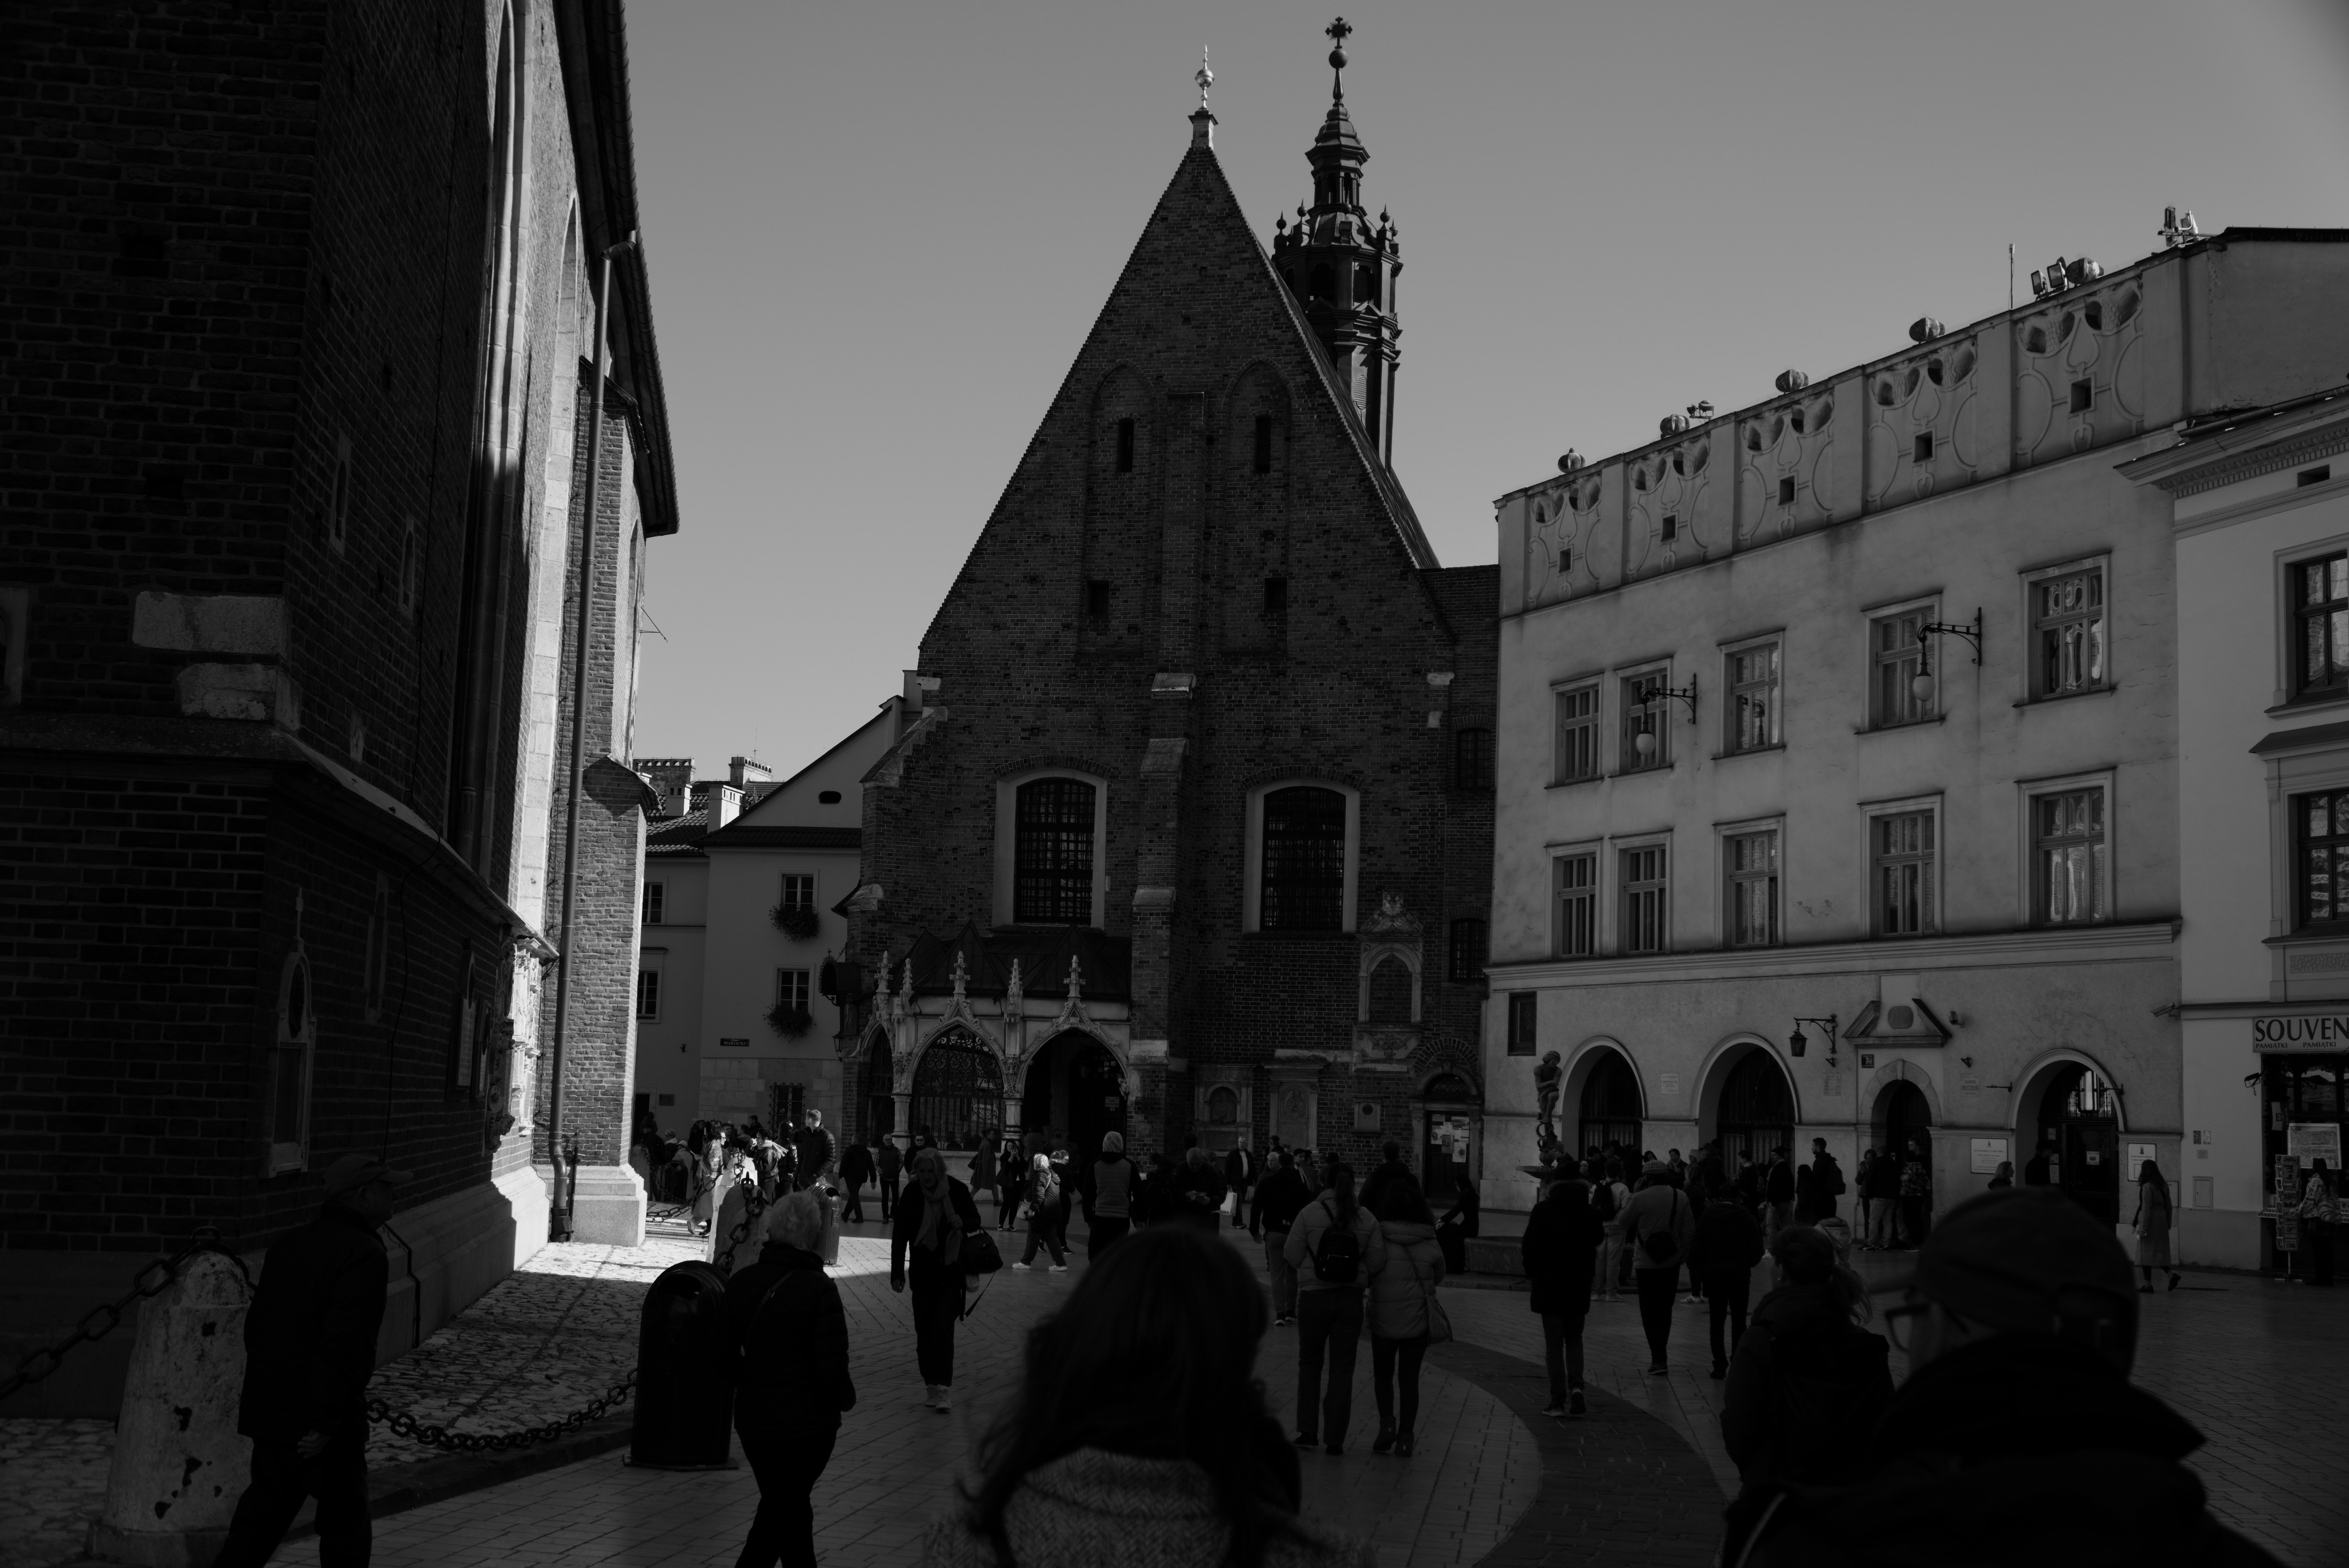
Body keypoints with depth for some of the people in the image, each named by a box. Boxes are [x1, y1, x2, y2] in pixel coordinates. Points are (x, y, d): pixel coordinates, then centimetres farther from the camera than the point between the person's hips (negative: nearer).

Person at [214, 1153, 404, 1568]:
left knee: (262, 1517, 16)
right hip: (317, 1423, -8)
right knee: (345, 1526, 7)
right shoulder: (364, 1255, -17)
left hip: (269, 1410, 8)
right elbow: (343, 1345, -24)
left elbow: (257, 1322, 16)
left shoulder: (290, 1243, 10)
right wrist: (326, 1423, -22)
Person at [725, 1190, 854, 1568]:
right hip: (807, 1423, -6)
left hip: (752, 1419, 6)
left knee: (790, 1509, 22)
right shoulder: (818, 1289, -19)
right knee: (784, 1514, 8)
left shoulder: (741, 1281, 1)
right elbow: (832, 1367, -20)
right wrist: (846, 1400, -2)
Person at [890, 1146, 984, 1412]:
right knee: (924, 1330, 5)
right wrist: (897, 1272, -5)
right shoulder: (912, 1193, -5)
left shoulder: (957, 1191, -7)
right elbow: (899, 1234, -2)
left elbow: (976, 1221, 8)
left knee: (943, 1328, -11)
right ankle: (931, 1385, 16)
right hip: (922, 1272, 2)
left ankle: (943, 1389, -12)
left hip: (951, 1272, -2)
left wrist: (962, 1223, -16)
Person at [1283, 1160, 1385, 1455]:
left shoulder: (1310, 1214, -10)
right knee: (1342, 1370, 8)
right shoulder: (1367, 1220, -4)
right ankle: (1335, 1438, 8)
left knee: (1309, 1364, 15)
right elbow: (1376, 1262, -5)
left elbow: (1293, 1256, -8)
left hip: (1314, 1297, -1)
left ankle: (1308, 1430, 9)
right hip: (1350, 1299, 1)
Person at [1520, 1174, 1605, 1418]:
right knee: (1574, 1339, 17)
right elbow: (1598, 1240, 7)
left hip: (1549, 1283, -2)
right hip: (1580, 1285, 2)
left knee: (1554, 1343, 4)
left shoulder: (1543, 1210, -11)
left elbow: (1530, 1246, -9)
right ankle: (1576, 1386, -5)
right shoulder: (1590, 1213, -4)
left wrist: (1531, 1274, 5)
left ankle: (1558, 1401, 2)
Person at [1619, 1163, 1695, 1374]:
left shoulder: (1640, 1198, -13)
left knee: (1650, 1312, 1)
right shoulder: (1681, 1197, -2)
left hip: (1646, 1262, -4)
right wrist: (1684, 1253, 10)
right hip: (1672, 1261, 4)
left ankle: (1658, 1360, -10)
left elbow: (1625, 1220, 2)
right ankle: (1660, 1355, 26)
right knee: (1665, 1310, 17)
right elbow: (1690, 1229, 0)